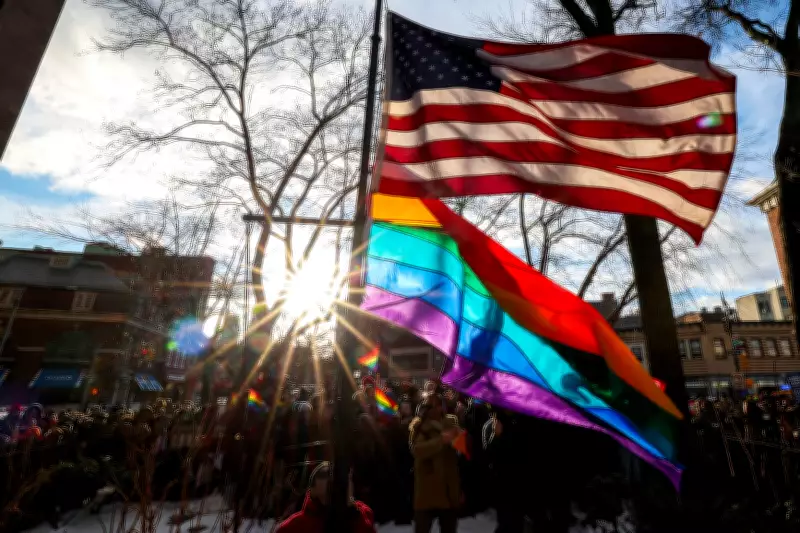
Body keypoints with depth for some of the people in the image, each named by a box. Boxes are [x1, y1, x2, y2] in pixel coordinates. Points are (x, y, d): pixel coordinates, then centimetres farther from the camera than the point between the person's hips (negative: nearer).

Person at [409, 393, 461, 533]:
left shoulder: (450, 423, 7)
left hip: (450, 488, 4)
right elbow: (417, 450, -21)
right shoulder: (418, 426, -5)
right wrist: (441, 439, -29)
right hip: (427, 489, -4)